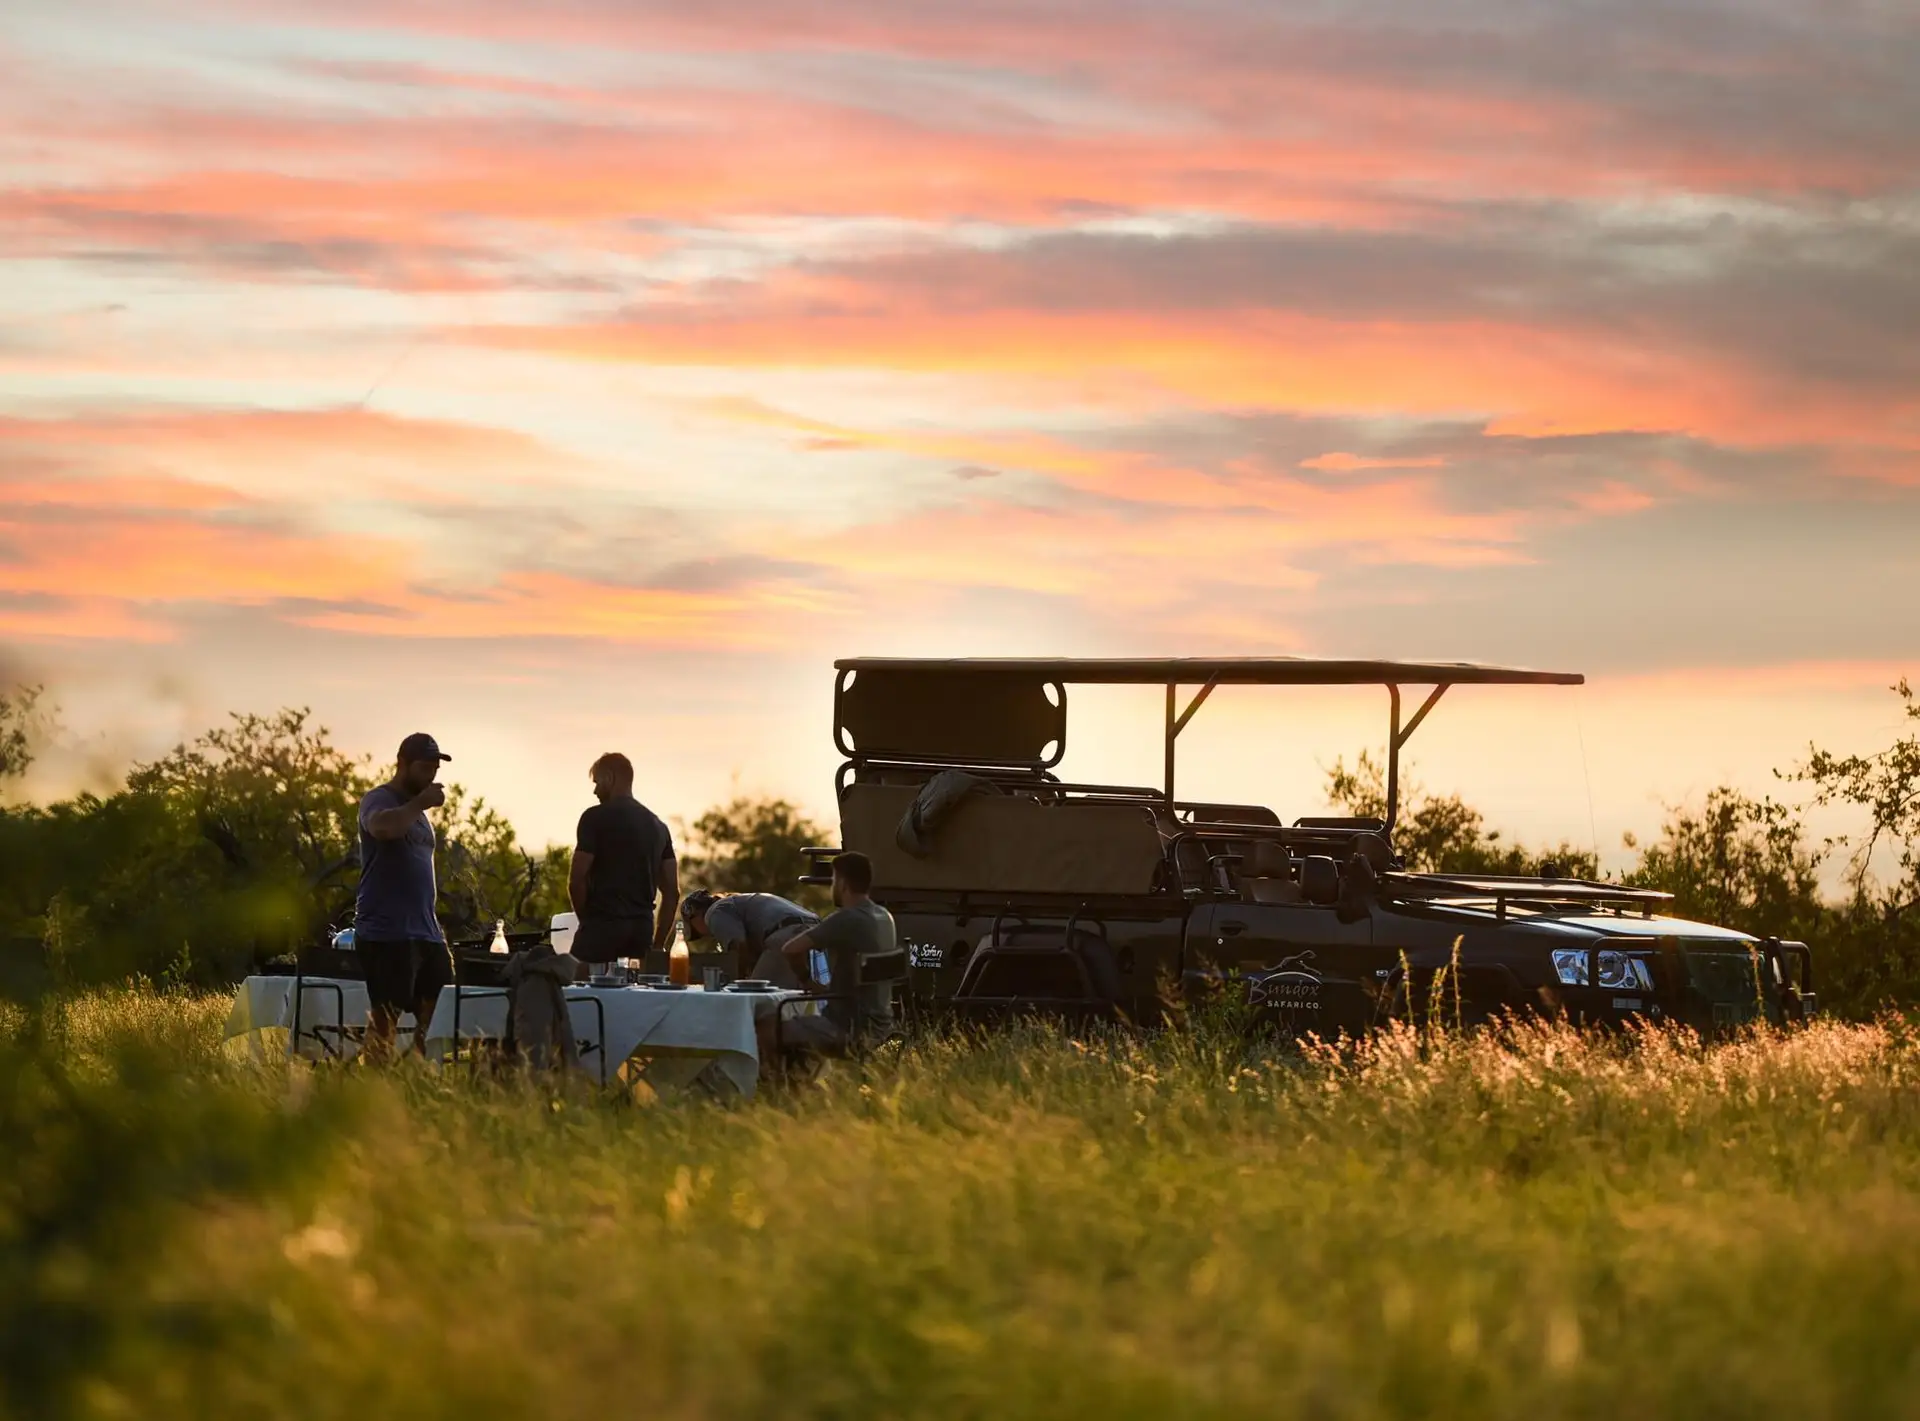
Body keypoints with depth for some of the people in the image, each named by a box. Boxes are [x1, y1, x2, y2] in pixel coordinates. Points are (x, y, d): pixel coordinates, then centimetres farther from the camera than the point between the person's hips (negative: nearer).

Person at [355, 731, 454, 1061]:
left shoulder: (416, 810, 22)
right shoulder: (379, 800, -5)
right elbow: (382, 827, -31)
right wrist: (420, 804, -19)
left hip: (426, 934, 8)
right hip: (387, 934, -8)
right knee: (385, 1021, -8)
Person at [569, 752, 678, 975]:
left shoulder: (595, 818, -4)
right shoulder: (657, 825, 15)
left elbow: (576, 881, -8)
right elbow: (672, 892, 14)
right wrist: (658, 944, 17)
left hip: (602, 926, -6)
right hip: (642, 929, 6)